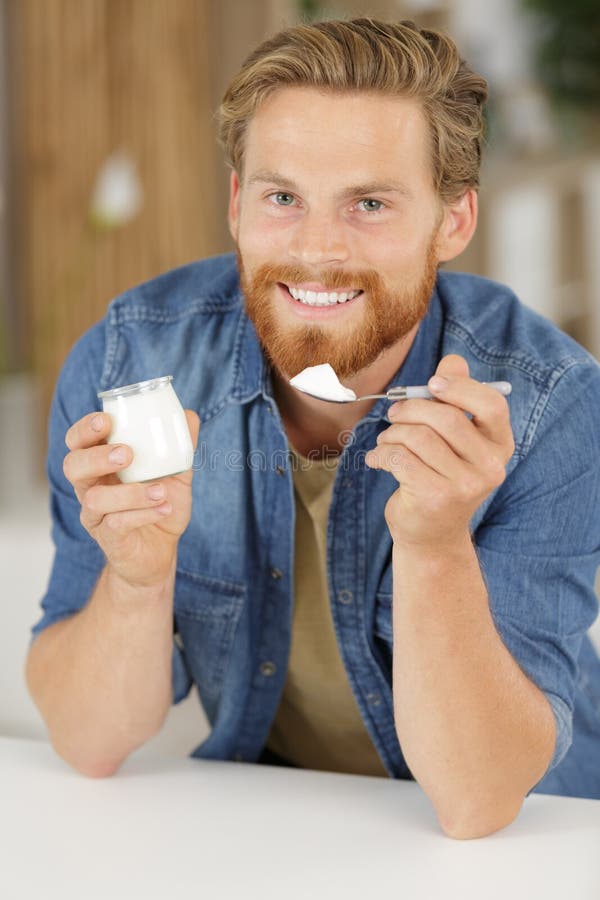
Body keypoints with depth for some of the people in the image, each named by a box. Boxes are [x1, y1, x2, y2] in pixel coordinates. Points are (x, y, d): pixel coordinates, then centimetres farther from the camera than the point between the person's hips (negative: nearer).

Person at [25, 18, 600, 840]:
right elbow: (92, 744, -10)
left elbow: (477, 803, -21)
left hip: (522, 842, -1)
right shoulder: (127, 361, -13)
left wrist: (436, 545, -35)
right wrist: (138, 574, -28)